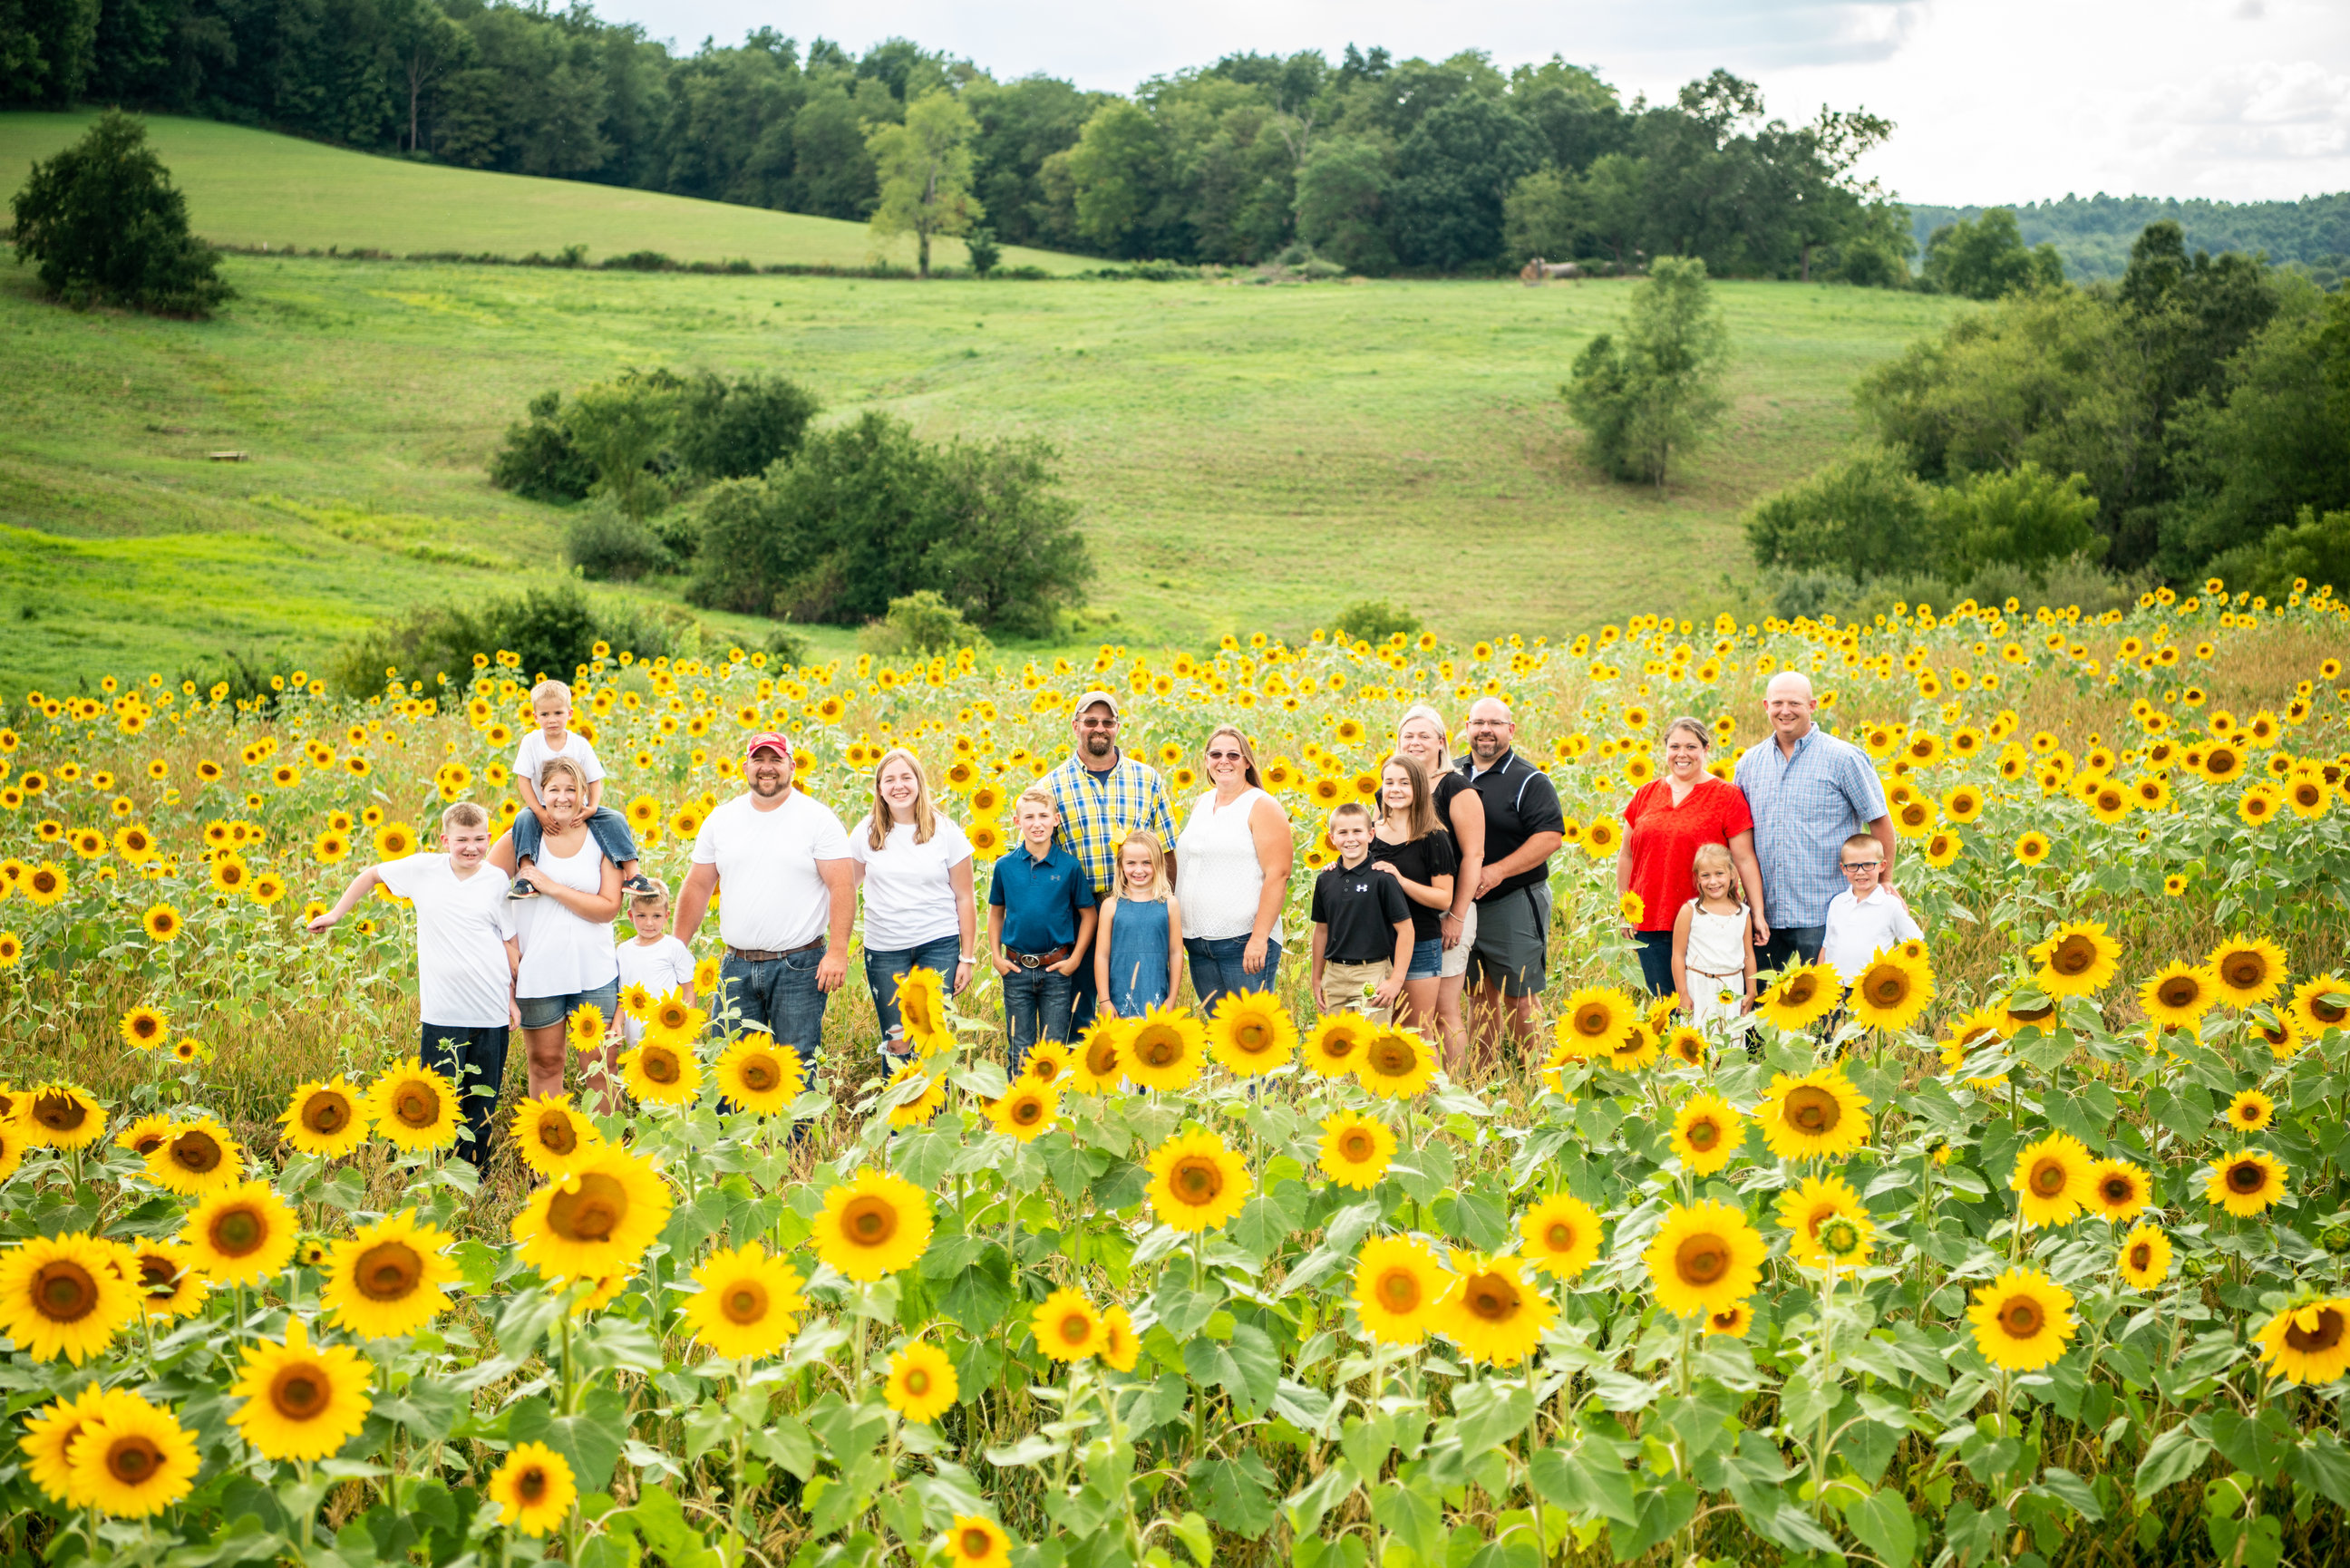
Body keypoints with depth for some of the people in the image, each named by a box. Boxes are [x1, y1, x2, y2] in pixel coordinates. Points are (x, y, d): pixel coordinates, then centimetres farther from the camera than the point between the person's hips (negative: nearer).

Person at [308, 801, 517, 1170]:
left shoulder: (496, 882, 3)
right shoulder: (424, 869, 1)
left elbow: (510, 944, 8)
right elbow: (372, 874, 18)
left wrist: (513, 998, 5)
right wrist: (335, 914, 17)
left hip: (491, 1012, 1)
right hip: (441, 1010, -1)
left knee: (482, 1100, 6)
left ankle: (473, 1174, 17)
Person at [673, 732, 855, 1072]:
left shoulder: (818, 818, -3)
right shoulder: (721, 820, 9)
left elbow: (842, 886, -7)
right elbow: (697, 887, 14)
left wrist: (837, 952, -17)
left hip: (798, 967, -4)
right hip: (736, 967, 4)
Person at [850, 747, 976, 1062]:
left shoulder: (946, 832, -2)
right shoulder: (867, 834, 3)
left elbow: (964, 898, 3)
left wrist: (968, 957, 0)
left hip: (938, 945, -2)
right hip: (884, 950, 2)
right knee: (896, 1042, 6)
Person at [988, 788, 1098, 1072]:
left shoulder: (1069, 866, -5)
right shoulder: (1005, 866, 0)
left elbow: (1087, 913, 1)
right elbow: (996, 912, 11)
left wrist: (1075, 958, -5)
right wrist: (996, 956, 3)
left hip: (1056, 969, -1)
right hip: (1017, 970, 2)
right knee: (1021, 1050, 10)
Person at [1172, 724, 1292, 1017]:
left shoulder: (1262, 807, -5)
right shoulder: (1200, 804, 15)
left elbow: (1278, 874, -13)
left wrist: (1259, 938, -19)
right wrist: (1181, 930, 14)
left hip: (1244, 941, -7)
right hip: (1198, 941, 7)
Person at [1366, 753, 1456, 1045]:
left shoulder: (1433, 839, -6)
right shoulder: (1371, 834, 7)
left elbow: (1444, 899, -10)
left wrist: (1400, 880, -21)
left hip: (1420, 946, -4)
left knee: (1418, 1034, 1)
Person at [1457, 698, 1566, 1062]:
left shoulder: (1530, 781, -6)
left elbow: (1551, 837, -16)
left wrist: (1498, 871, -23)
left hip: (1515, 903, -5)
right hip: (1464, 903, 5)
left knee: (1517, 1000, -2)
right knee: (1482, 996, 12)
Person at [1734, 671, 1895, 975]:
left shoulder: (1843, 758, -3)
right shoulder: (1750, 762, 10)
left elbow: (1879, 820, 2)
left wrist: (1885, 882, 1)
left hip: (1823, 915, -4)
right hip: (1765, 913, 4)